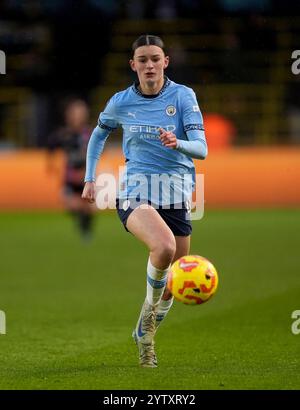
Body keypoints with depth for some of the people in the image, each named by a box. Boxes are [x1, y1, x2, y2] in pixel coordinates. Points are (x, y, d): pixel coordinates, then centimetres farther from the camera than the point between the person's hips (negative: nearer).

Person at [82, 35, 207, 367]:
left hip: (177, 195, 2)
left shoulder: (183, 96, -4)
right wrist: (89, 179, 18)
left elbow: (201, 149, -12)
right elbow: (99, 133, 22)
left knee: (172, 283, 9)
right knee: (164, 246, -34)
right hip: (136, 192, -2)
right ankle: (150, 306, -8)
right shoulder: (121, 102, 1)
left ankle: (144, 333, 36)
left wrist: (178, 144, -33)